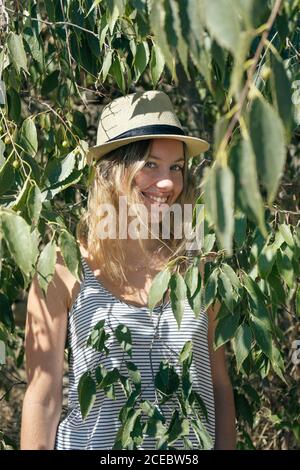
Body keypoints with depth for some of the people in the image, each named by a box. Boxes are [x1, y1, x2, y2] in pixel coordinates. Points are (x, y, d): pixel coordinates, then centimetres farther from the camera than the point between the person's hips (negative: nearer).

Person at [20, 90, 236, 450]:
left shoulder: (196, 266, -1)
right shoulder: (63, 268, -10)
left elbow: (220, 386, 4)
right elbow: (43, 397, -9)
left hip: (191, 446, 3)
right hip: (93, 444, -3)